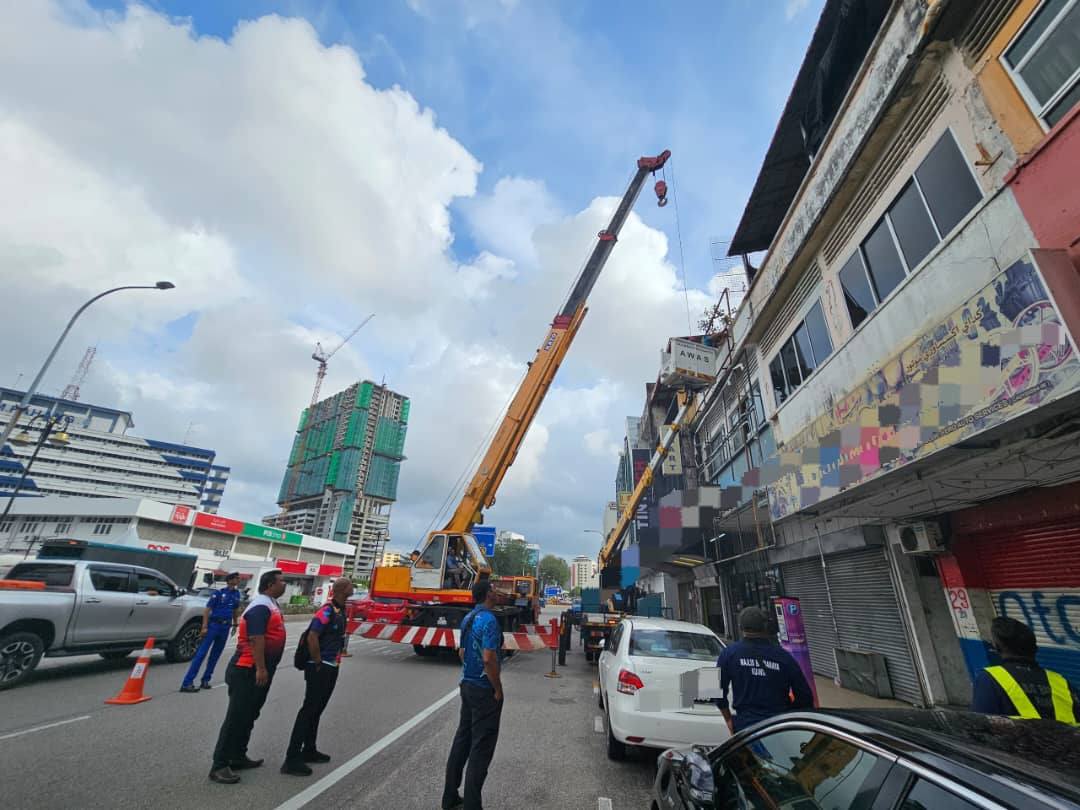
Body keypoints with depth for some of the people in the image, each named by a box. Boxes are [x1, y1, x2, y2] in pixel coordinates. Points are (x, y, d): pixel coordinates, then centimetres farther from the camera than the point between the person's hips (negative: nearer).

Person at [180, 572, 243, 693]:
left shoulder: (237, 593, 6)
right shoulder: (218, 593, -10)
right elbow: (207, 610, -10)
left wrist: (234, 625, 18)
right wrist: (204, 627, -16)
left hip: (226, 627, 6)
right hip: (214, 625, -6)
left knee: (215, 655, 11)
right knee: (201, 653, -7)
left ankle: (205, 680, 21)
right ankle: (187, 683, -3)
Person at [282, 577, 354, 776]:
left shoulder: (340, 611, 9)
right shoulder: (327, 610, -20)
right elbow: (312, 637, -25)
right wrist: (318, 664, -17)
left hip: (331, 668, 9)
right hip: (320, 669, -9)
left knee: (316, 710, 19)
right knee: (309, 710, -3)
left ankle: (309, 750, 32)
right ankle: (292, 759, 5)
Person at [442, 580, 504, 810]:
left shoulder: (468, 618, 5)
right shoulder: (489, 620, -24)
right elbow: (489, 659, -27)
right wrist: (498, 689, -16)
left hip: (467, 685, 9)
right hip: (484, 690, -9)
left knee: (462, 739, 20)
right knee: (481, 747, 3)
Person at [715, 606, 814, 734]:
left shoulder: (730, 653, -6)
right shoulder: (783, 656, -3)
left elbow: (718, 689, -2)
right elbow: (805, 695, 1)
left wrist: (728, 719, 12)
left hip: (745, 725, -2)